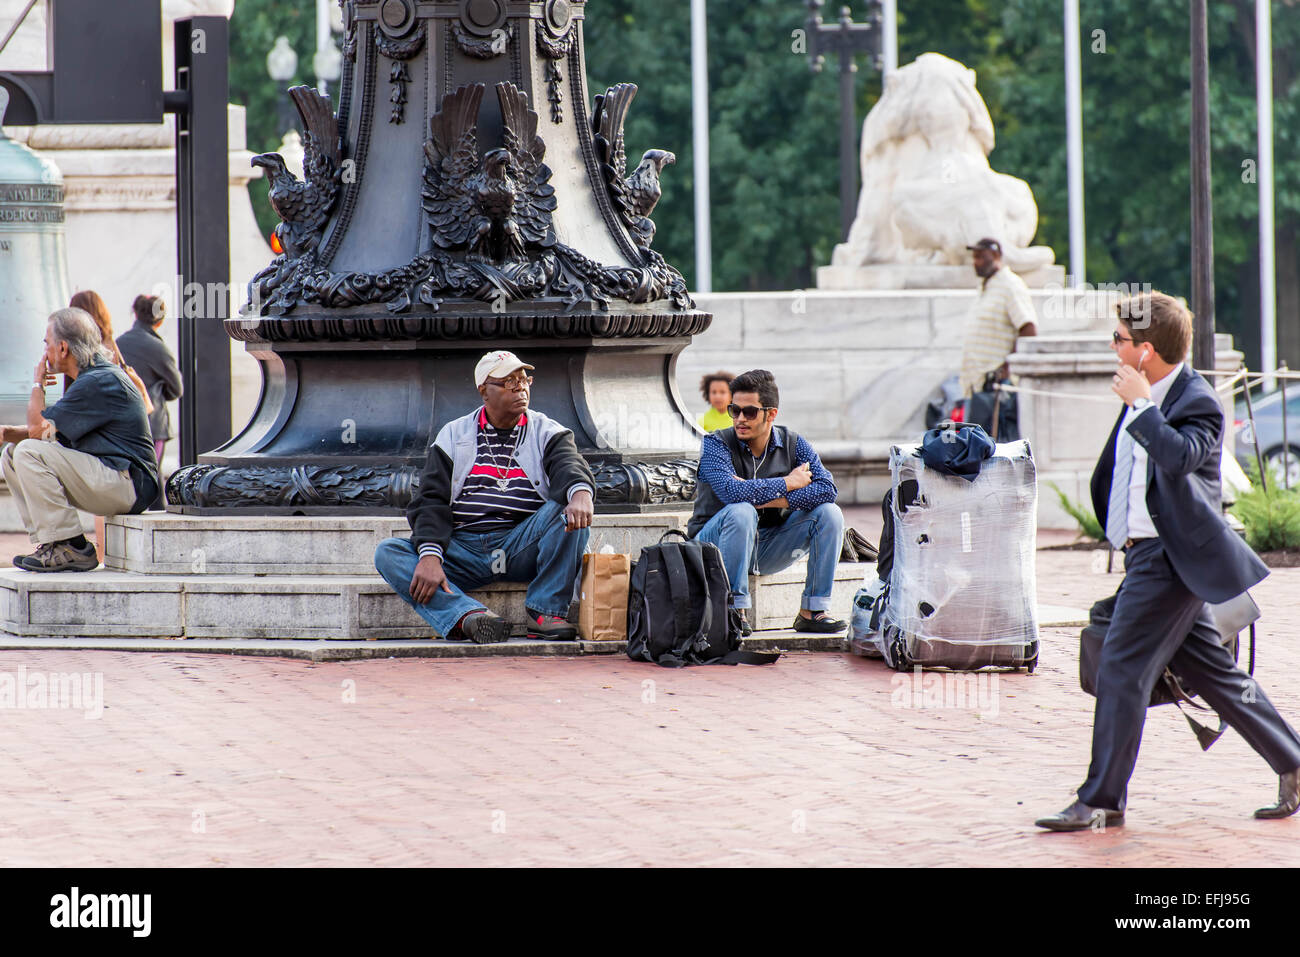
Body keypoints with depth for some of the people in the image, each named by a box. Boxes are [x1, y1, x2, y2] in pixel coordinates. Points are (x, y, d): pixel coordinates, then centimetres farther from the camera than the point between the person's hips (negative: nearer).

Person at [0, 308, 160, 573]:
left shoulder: (98, 383, -16)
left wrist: (38, 384, 2)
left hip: (128, 486, -10)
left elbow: (39, 429, -15)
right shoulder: (92, 377, 19)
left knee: (29, 452, -22)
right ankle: (48, 542, 2)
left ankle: (71, 548, -19)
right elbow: (46, 431, 20)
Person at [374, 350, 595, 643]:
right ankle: (466, 615, -45)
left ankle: (545, 612, -29)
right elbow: (431, 501, 2)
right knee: (387, 553, -23)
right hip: (463, 548, 1)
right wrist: (430, 556, -18)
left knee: (570, 509, -28)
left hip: (522, 548, -1)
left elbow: (569, 466, -12)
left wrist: (580, 492, -39)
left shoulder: (547, 433, 10)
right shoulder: (453, 435, 12)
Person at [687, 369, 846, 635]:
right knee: (740, 511, -35)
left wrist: (768, 498, -26)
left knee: (829, 513, -13)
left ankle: (812, 611, -10)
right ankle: (734, 610, -27)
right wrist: (788, 483, -20)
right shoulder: (716, 443, -12)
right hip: (716, 541, -4)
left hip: (768, 548, 4)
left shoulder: (793, 444, -2)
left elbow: (827, 489, -16)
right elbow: (731, 490, -31)